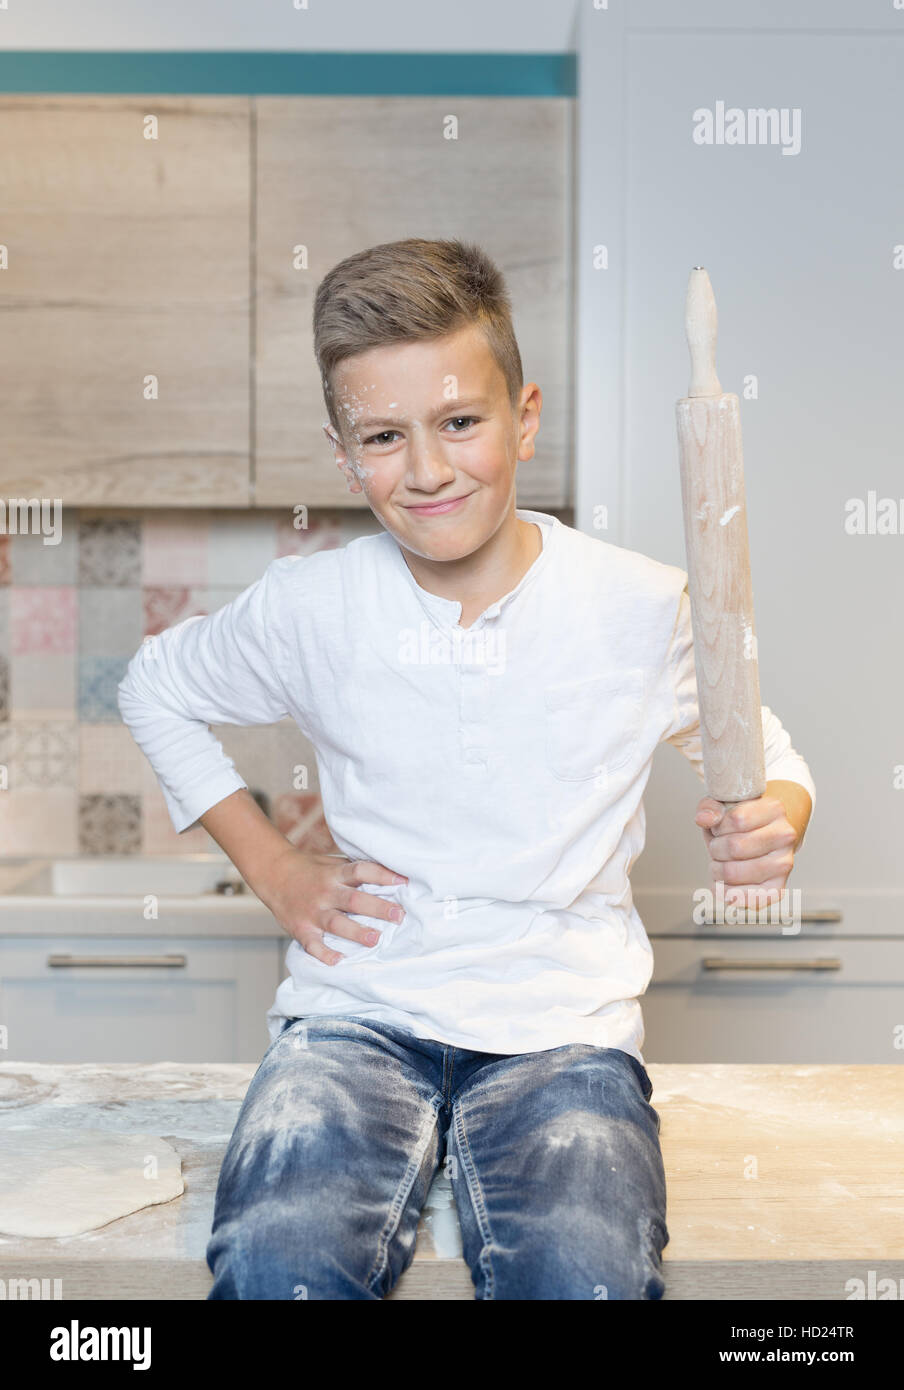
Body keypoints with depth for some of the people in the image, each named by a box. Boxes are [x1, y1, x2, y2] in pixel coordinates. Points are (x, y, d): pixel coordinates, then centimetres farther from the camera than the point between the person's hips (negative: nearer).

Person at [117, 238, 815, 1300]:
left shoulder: (640, 607, -4)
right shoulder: (308, 607, -2)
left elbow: (763, 757, 12)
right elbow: (156, 687, 18)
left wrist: (772, 820, -14)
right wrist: (269, 865, 8)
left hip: (566, 1022, 0)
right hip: (359, 1010, 1)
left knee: (585, 1276, -28)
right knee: (279, 1259, -27)